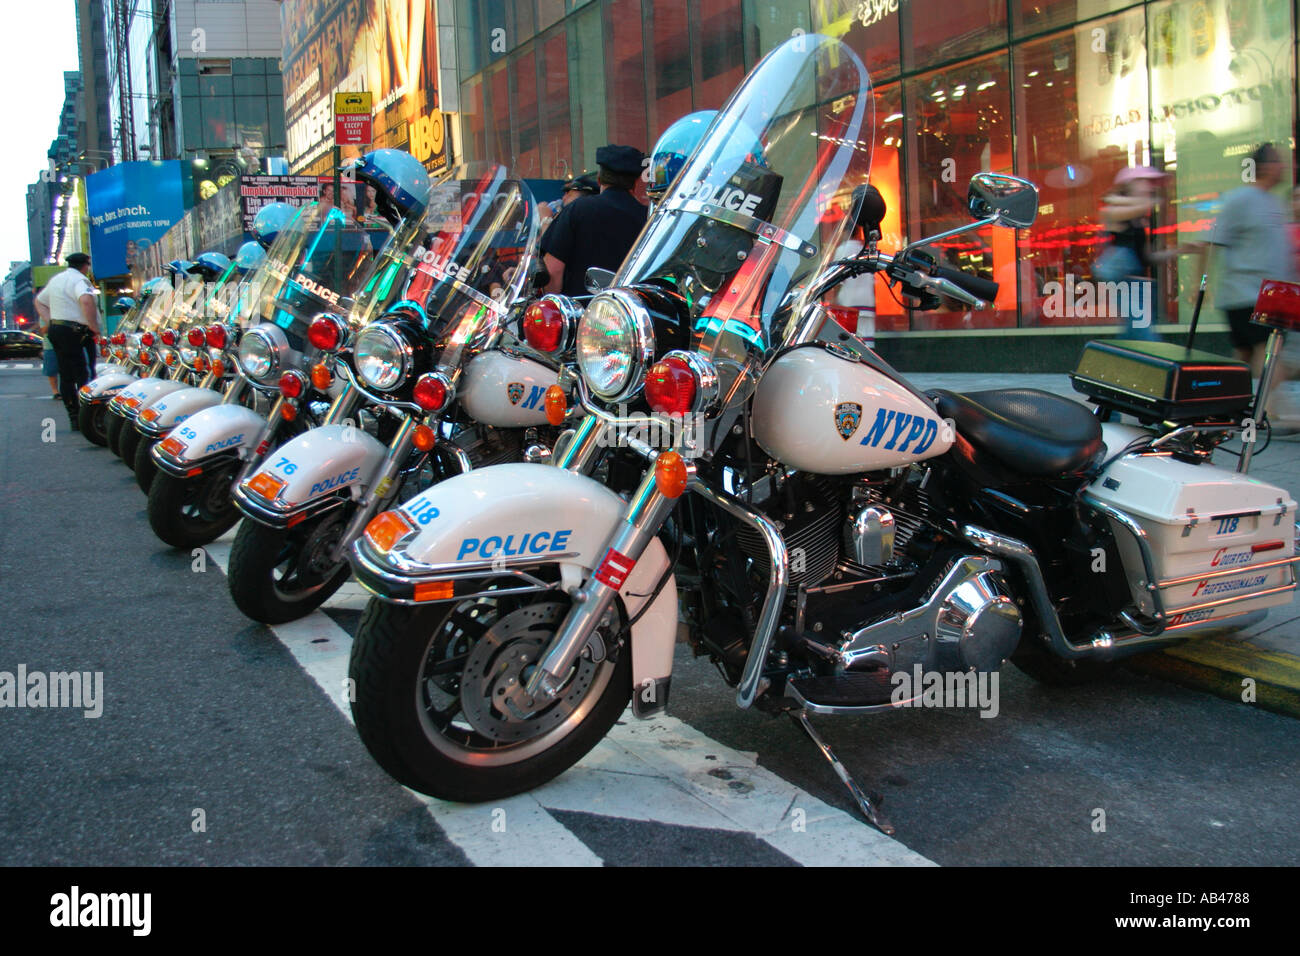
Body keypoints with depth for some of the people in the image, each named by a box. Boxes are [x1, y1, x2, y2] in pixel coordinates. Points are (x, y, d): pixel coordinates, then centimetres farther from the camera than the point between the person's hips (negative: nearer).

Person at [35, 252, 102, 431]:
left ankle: (74, 419, 15)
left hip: (55, 328, 10)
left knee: (66, 376, 11)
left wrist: (48, 321, 17)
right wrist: (94, 326, -24)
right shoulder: (79, 280, -11)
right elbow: (86, 300, -31)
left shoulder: (55, 280, 20)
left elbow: (39, 301, 29)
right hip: (73, 332, -9)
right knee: (83, 376, -10)